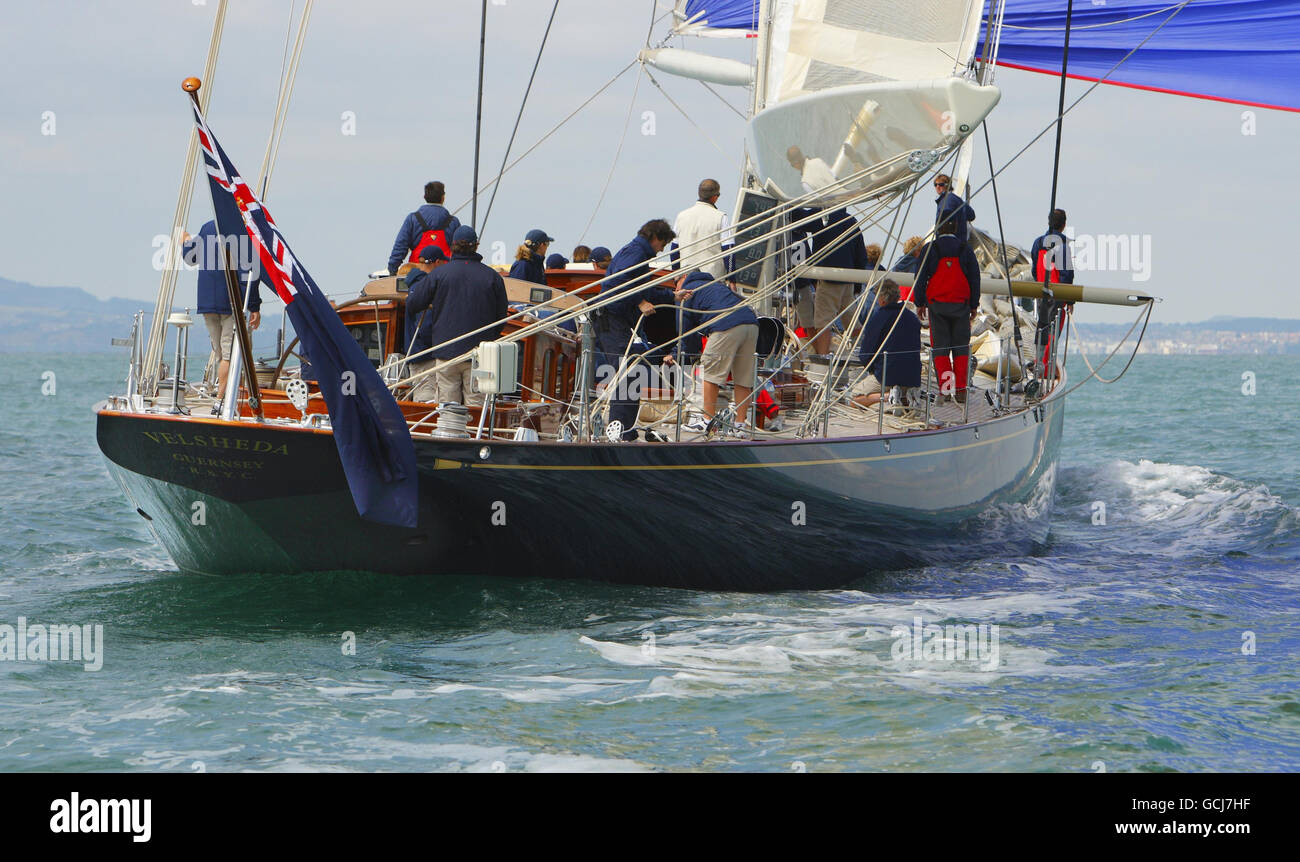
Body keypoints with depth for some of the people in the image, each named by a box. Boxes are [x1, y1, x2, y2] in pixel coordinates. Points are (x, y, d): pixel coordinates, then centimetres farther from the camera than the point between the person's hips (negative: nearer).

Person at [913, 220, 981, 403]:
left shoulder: (930, 250, -1)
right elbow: (975, 279, 7)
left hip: (937, 305, -1)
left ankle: (944, 384, -9)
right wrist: (974, 305, 14)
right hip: (961, 305, 1)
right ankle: (960, 389, 0)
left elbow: (921, 278, 0)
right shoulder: (965, 249, 5)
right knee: (961, 346, 5)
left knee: (940, 346, 2)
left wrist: (920, 303, 7)